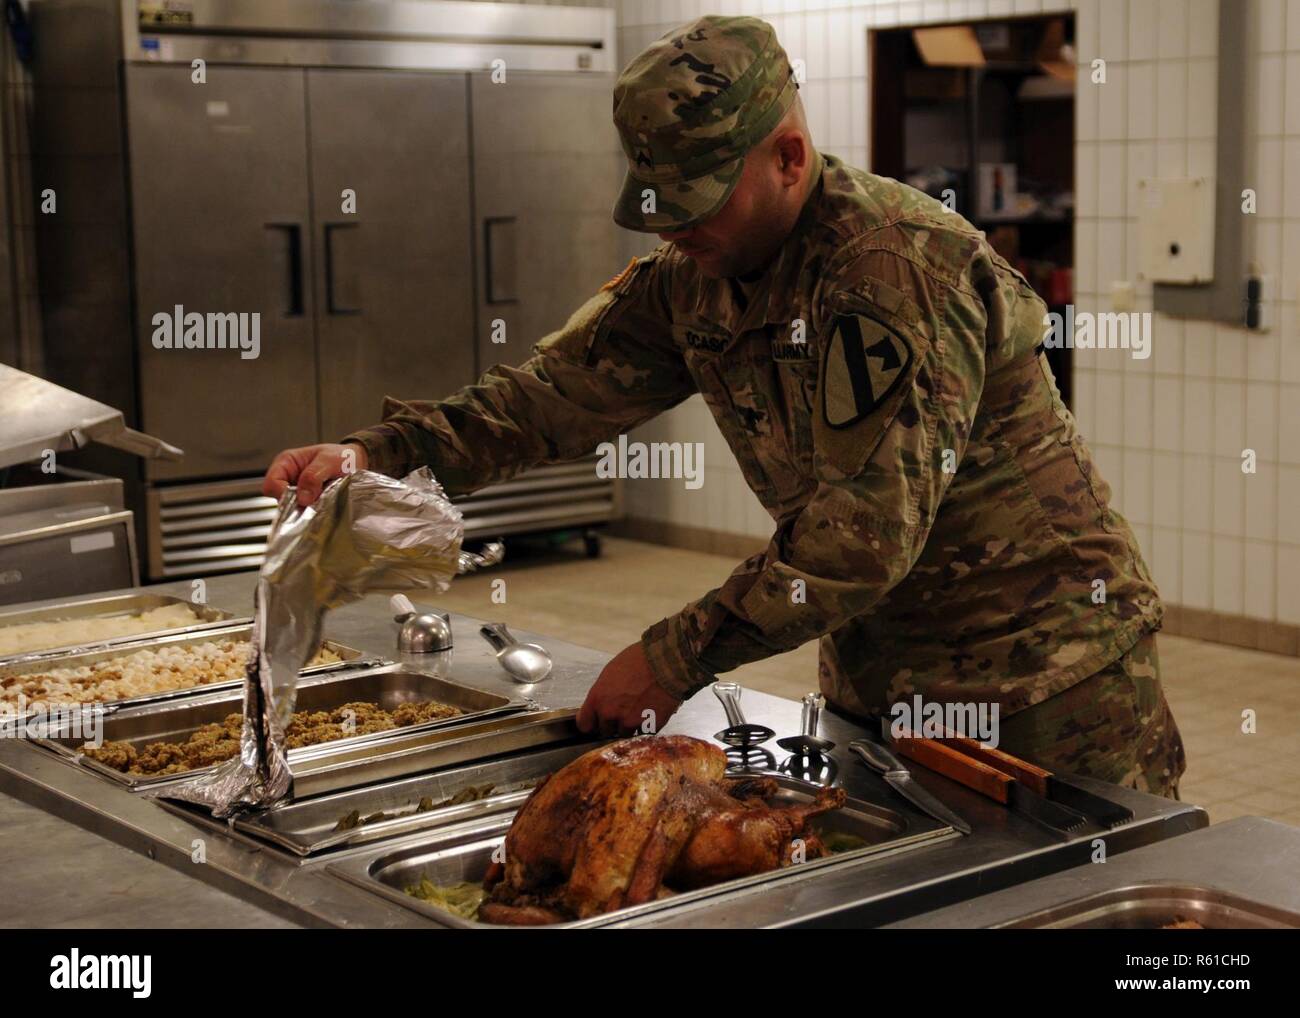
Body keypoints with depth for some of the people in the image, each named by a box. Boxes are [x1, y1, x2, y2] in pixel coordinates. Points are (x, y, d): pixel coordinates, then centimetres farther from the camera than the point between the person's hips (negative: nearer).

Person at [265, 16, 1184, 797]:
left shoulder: (899, 265, -25)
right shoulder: (692, 279, 2)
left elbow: (866, 534, -29)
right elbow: (561, 388, 2)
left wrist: (677, 658, -25)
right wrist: (378, 453, -13)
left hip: (1044, 667, -7)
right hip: (875, 671, 8)